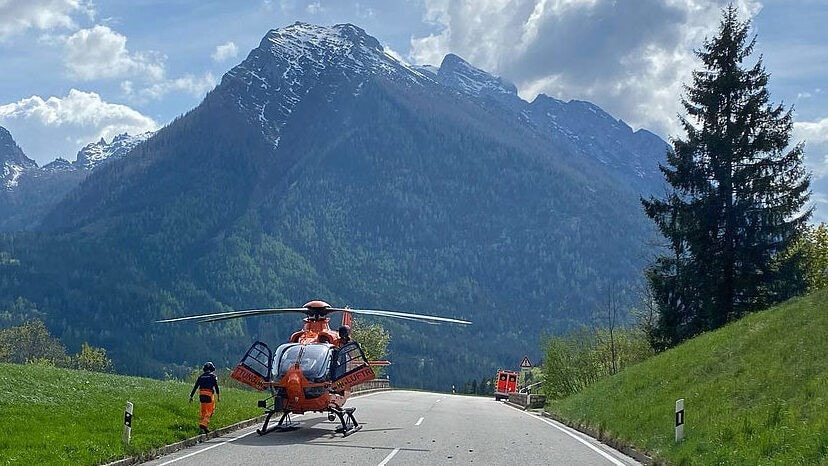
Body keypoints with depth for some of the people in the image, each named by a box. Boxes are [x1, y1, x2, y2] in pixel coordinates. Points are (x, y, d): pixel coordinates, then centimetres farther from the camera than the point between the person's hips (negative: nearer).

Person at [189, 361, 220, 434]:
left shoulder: (201, 376, 16)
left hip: (201, 395, 5)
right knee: (210, 411, -3)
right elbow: (216, 386, -6)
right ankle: (203, 424, -20)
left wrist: (191, 396, 14)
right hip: (209, 394, -5)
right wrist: (217, 395, -3)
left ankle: (204, 427, 14)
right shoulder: (213, 376, 4)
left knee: (203, 411, 13)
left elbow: (195, 387, 13)